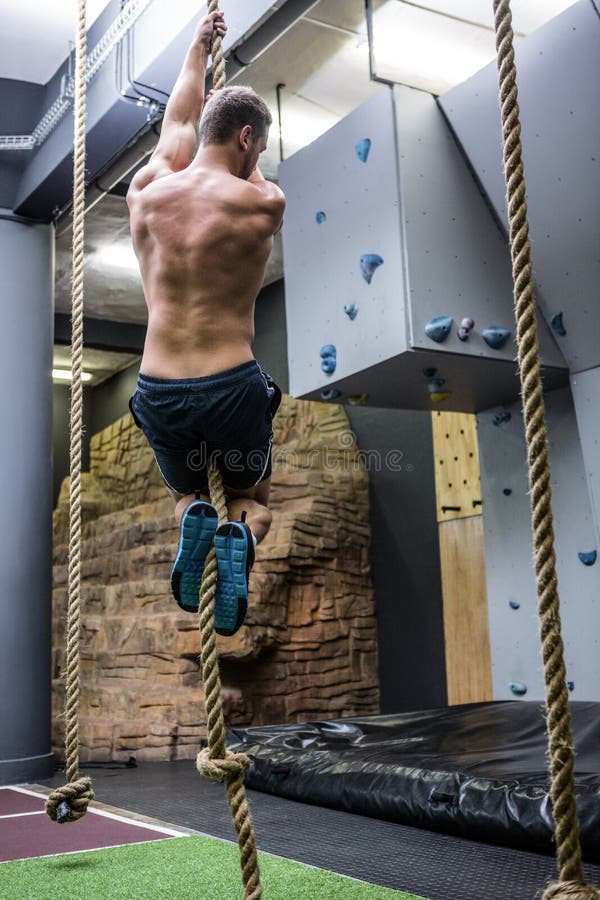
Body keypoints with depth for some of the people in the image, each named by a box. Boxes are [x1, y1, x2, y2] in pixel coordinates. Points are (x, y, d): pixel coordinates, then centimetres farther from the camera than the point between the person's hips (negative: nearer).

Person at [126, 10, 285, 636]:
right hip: (231, 388, -3)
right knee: (251, 497, 26)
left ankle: (193, 523, -6)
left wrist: (198, 49, 40)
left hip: (157, 391, 3)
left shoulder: (146, 190, 4)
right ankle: (239, 538, -11)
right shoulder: (262, 204, -7)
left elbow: (177, 122, 24)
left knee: (185, 492, 31)